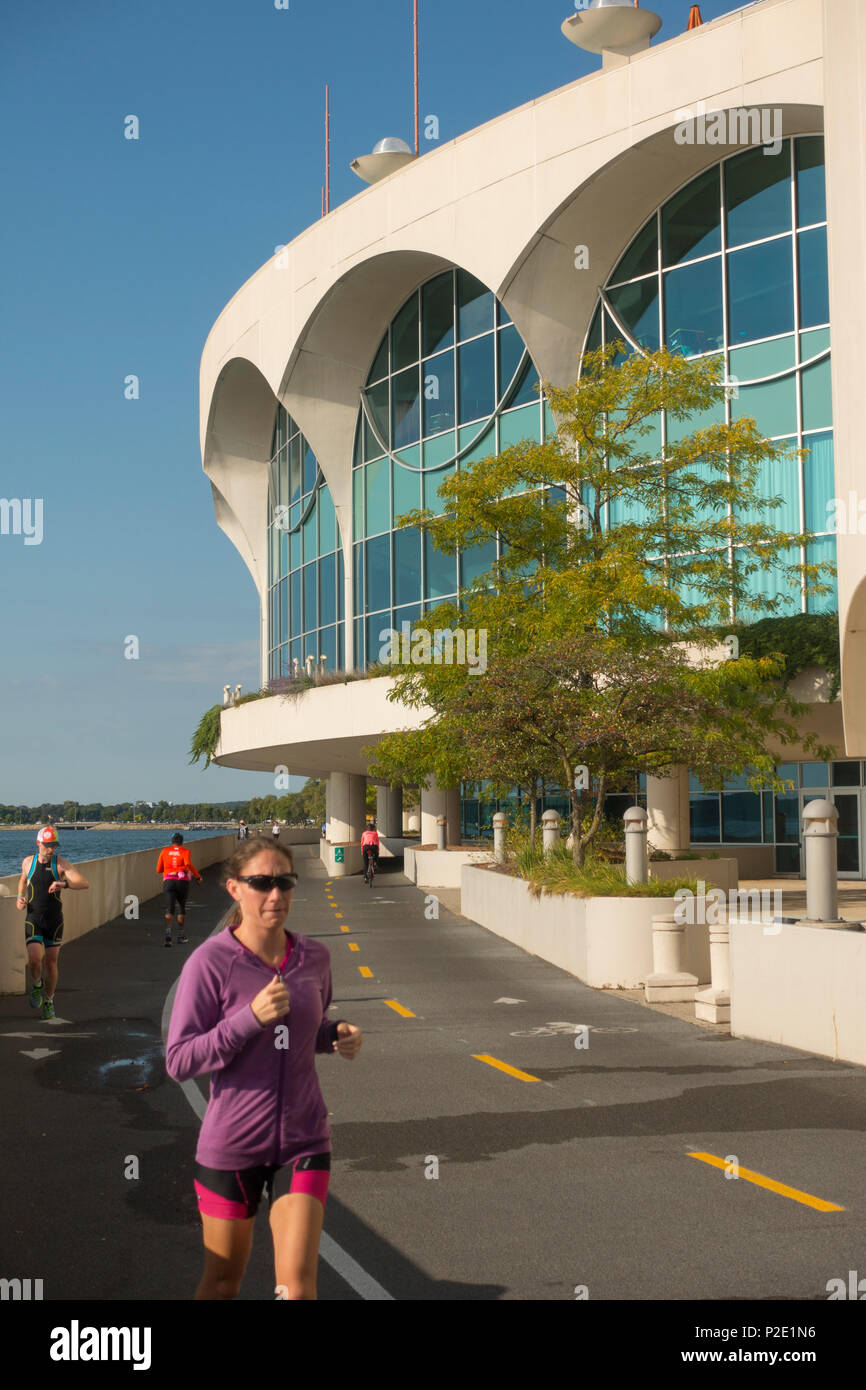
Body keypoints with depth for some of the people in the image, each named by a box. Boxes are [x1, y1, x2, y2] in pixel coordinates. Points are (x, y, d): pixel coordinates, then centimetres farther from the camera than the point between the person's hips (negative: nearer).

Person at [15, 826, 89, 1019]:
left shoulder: (61, 864, -10)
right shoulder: (28, 861, -1)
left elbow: (85, 883, -21)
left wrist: (64, 884, -39)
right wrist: (21, 897, 4)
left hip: (54, 921, 0)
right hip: (33, 921, 0)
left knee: (51, 963, 6)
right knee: (34, 960, -18)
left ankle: (48, 1001, 28)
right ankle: (36, 984, 16)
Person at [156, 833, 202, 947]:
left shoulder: (164, 852, 12)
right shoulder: (185, 852, 5)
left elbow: (158, 870, 14)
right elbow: (188, 864, -15)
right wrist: (198, 876, -7)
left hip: (168, 881, 1)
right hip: (182, 881, -1)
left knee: (169, 909, -7)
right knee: (181, 908, 15)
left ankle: (168, 932, -30)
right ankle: (180, 935, 18)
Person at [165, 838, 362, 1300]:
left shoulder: (314, 957, 0)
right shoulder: (210, 962, -14)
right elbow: (178, 1061, -16)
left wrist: (338, 1035, -4)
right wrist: (251, 1017, -26)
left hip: (303, 1142, 2)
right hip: (230, 1146, -2)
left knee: (297, 1285, -9)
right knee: (222, 1283, 14)